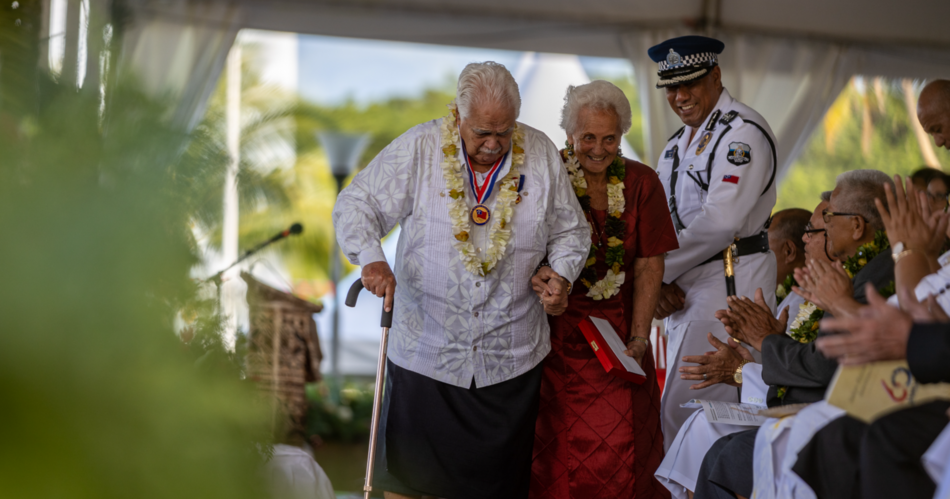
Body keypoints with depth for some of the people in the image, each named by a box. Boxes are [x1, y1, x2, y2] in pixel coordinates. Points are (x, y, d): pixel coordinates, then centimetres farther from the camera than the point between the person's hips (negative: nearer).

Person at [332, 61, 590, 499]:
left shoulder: (540, 155, 0)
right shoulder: (418, 149, -7)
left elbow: (570, 230, 11)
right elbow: (356, 205, -7)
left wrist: (562, 273, -9)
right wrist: (371, 258, -25)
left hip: (509, 358, 2)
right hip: (426, 349, -1)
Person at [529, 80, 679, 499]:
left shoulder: (641, 182, 1)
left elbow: (649, 264, 1)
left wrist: (639, 338, -7)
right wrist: (539, 280, -25)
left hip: (619, 326, 2)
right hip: (557, 327, -2)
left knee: (623, 442, -3)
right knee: (560, 443, -3)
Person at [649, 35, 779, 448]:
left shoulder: (743, 131, -12)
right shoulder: (679, 143, 18)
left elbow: (720, 220, -20)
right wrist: (662, 287, -1)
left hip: (731, 281, -9)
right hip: (687, 286, 9)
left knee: (684, 412, -10)